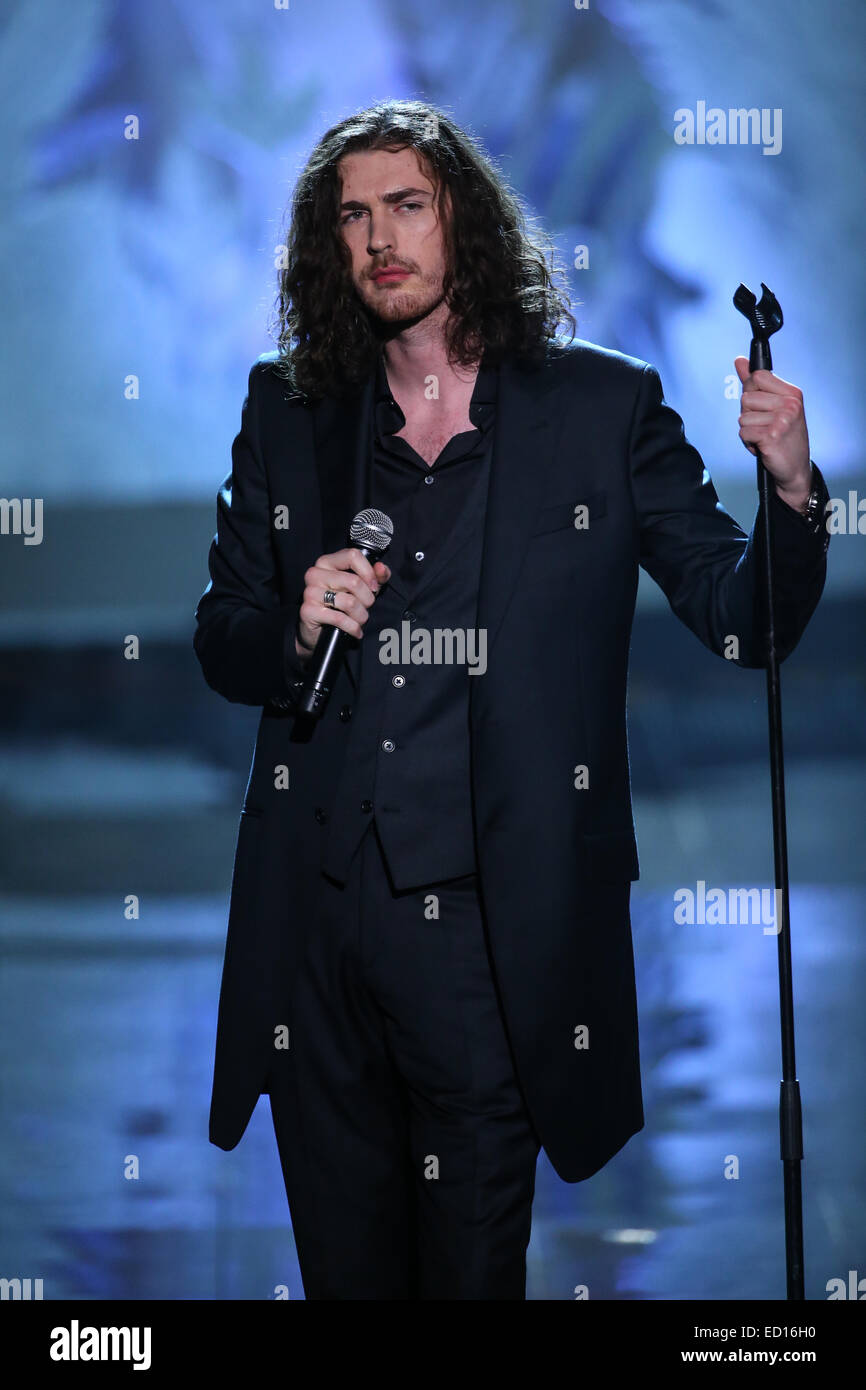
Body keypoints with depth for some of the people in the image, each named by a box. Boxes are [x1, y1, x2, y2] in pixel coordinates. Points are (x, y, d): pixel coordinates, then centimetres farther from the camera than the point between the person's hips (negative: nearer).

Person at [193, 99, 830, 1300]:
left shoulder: (604, 407, 2)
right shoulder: (287, 413, 10)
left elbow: (745, 622, 0)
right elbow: (221, 645, 15)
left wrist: (791, 490, -20)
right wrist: (295, 629, -7)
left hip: (490, 928, -3)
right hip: (316, 921, 3)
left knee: (473, 1261, 5)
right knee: (345, 1261, 12)